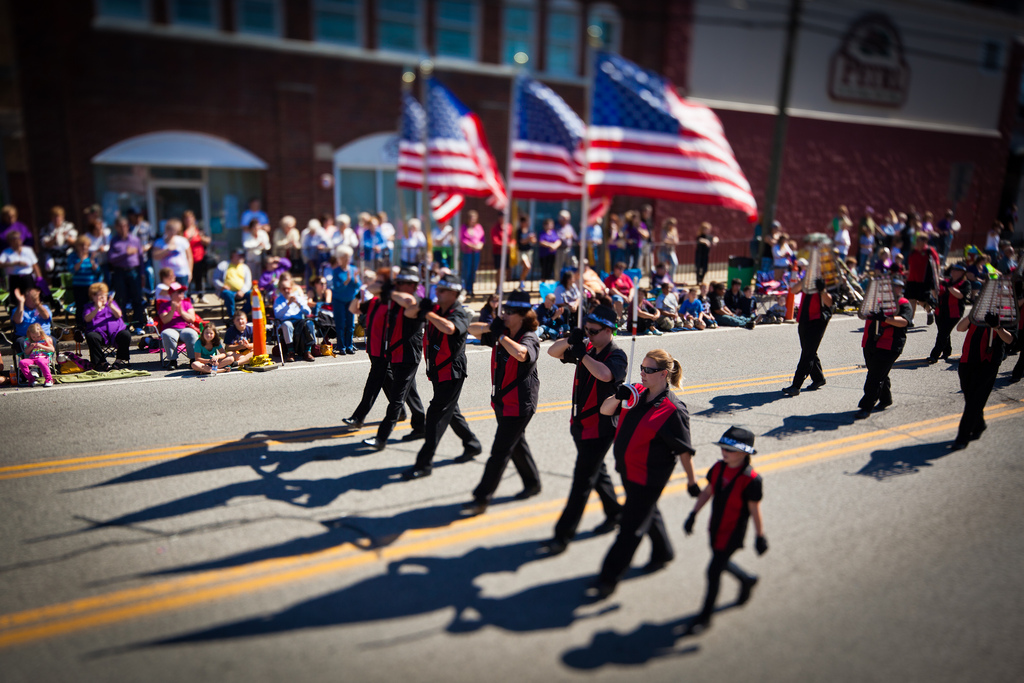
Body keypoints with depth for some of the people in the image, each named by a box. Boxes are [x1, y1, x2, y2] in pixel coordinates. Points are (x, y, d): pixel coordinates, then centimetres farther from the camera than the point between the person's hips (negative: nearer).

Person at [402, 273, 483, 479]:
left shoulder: (460, 313, -17)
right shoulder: (436, 309, 5)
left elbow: (449, 328, -38)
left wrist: (428, 313, -31)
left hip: (452, 373, -8)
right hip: (438, 372, 8)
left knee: (436, 415, -8)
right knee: (450, 411, 21)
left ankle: (424, 464, -3)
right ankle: (472, 445, 40)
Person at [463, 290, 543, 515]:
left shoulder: (529, 339, -17)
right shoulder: (501, 333, 4)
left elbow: (520, 354, -40)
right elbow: (472, 330, 9)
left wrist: (500, 335, -29)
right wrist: (489, 327, -10)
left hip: (519, 404, -9)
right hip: (502, 401, 9)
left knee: (500, 451, -5)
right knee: (516, 444, 22)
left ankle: (482, 498, 0)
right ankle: (533, 484, 41)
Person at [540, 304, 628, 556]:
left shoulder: (617, 356, -16)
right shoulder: (588, 348, 4)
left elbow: (605, 374, -38)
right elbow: (553, 352, 4)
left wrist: (582, 354, -28)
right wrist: (571, 341, -15)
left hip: (600, 428, -8)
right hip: (580, 423, 8)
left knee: (582, 480, -3)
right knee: (596, 471, 23)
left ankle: (563, 535, 4)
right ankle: (615, 514, 43)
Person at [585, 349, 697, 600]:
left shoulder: (673, 410, -21)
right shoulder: (636, 392, -1)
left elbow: (684, 450, -13)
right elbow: (605, 410, 1)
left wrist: (691, 480, -5)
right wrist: (618, 397, -19)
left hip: (649, 477, -8)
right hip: (628, 470, 8)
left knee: (630, 527, 0)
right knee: (648, 512, 27)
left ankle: (609, 579, 11)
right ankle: (663, 553, 52)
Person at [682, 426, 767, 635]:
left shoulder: (751, 480, -24)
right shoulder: (718, 468, -6)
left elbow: (754, 510, -15)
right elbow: (707, 492, 6)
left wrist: (760, 537, -6)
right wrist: (693, 515, 6)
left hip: (733, 534, -7)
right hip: (715, 528, 7)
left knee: (714, 572, -1)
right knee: (722, 563, 25)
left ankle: (705, 616, 17)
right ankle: (747, 580, 55)